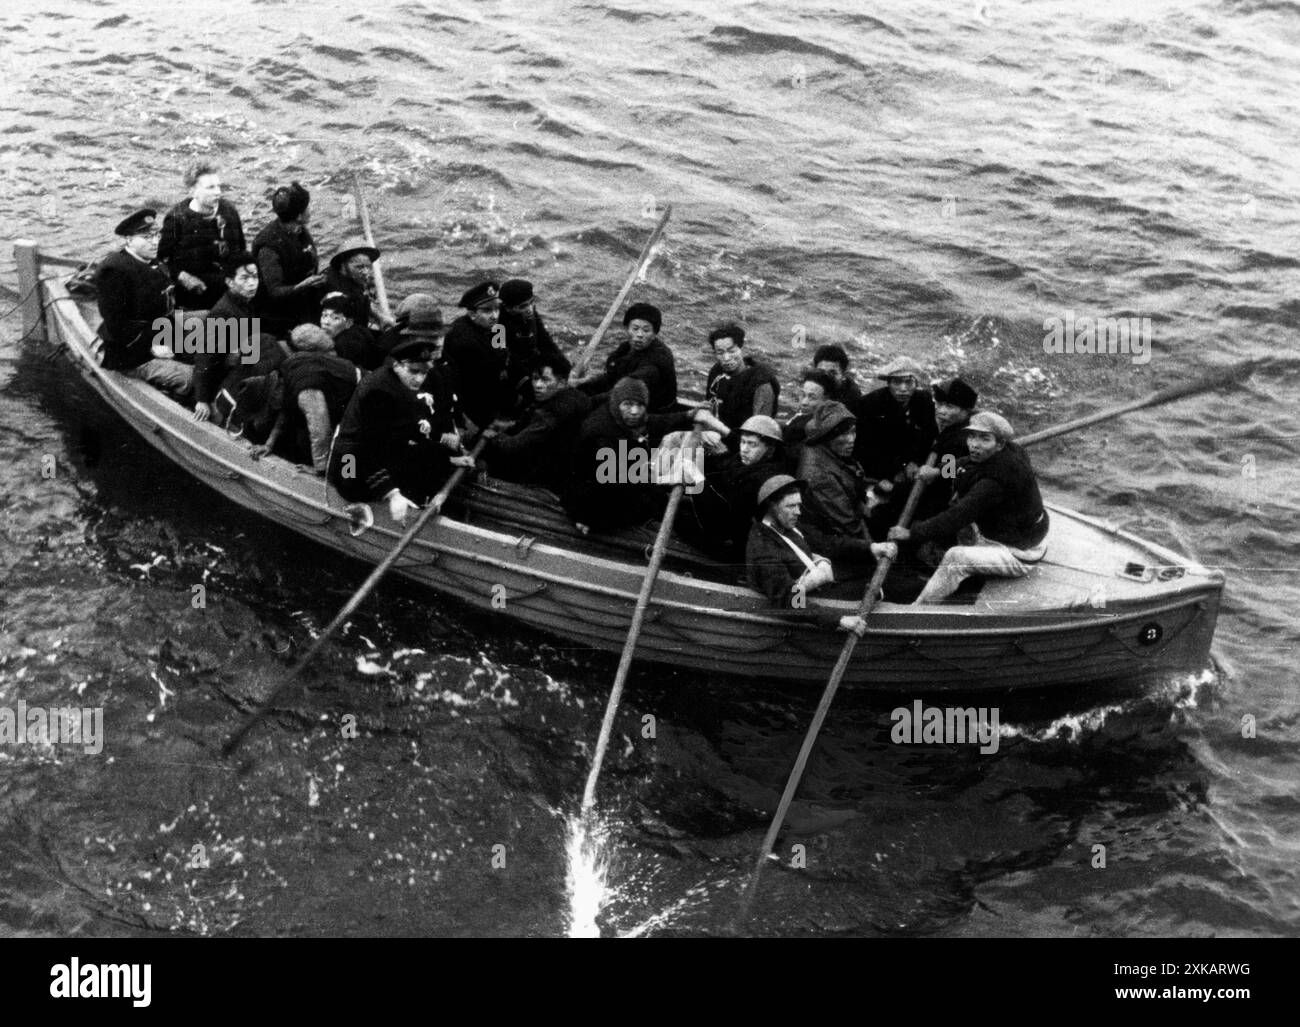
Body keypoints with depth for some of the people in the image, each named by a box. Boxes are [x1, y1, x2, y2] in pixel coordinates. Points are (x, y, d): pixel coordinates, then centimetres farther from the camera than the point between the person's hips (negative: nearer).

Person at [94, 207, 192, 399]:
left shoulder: (152, 264, 11)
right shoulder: (113, 270, -16)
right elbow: (115, 324, -20)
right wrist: (150, 346, -23)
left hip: (159, 345, 9)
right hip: (131, 359, -9)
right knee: (191, 378, -23)